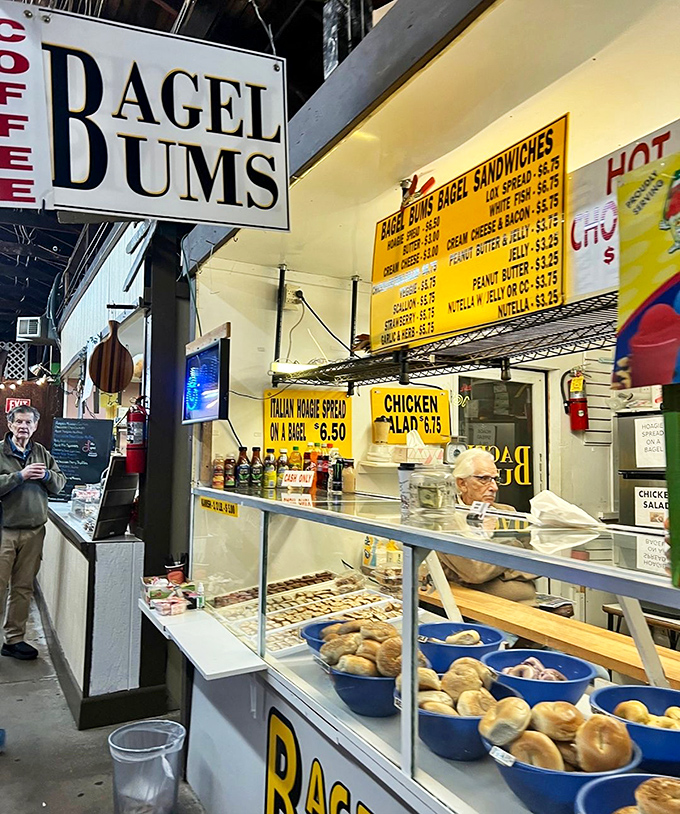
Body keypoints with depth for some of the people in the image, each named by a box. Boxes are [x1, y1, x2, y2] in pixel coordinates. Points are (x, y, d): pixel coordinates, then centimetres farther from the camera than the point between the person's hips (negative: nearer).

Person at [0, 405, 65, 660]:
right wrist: (21, 475, -18)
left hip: (33, 532, 4)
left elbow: (59, 485, 12)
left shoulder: (42, 453, 11)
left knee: (23, 588, 10)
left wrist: (46, 475, -7)